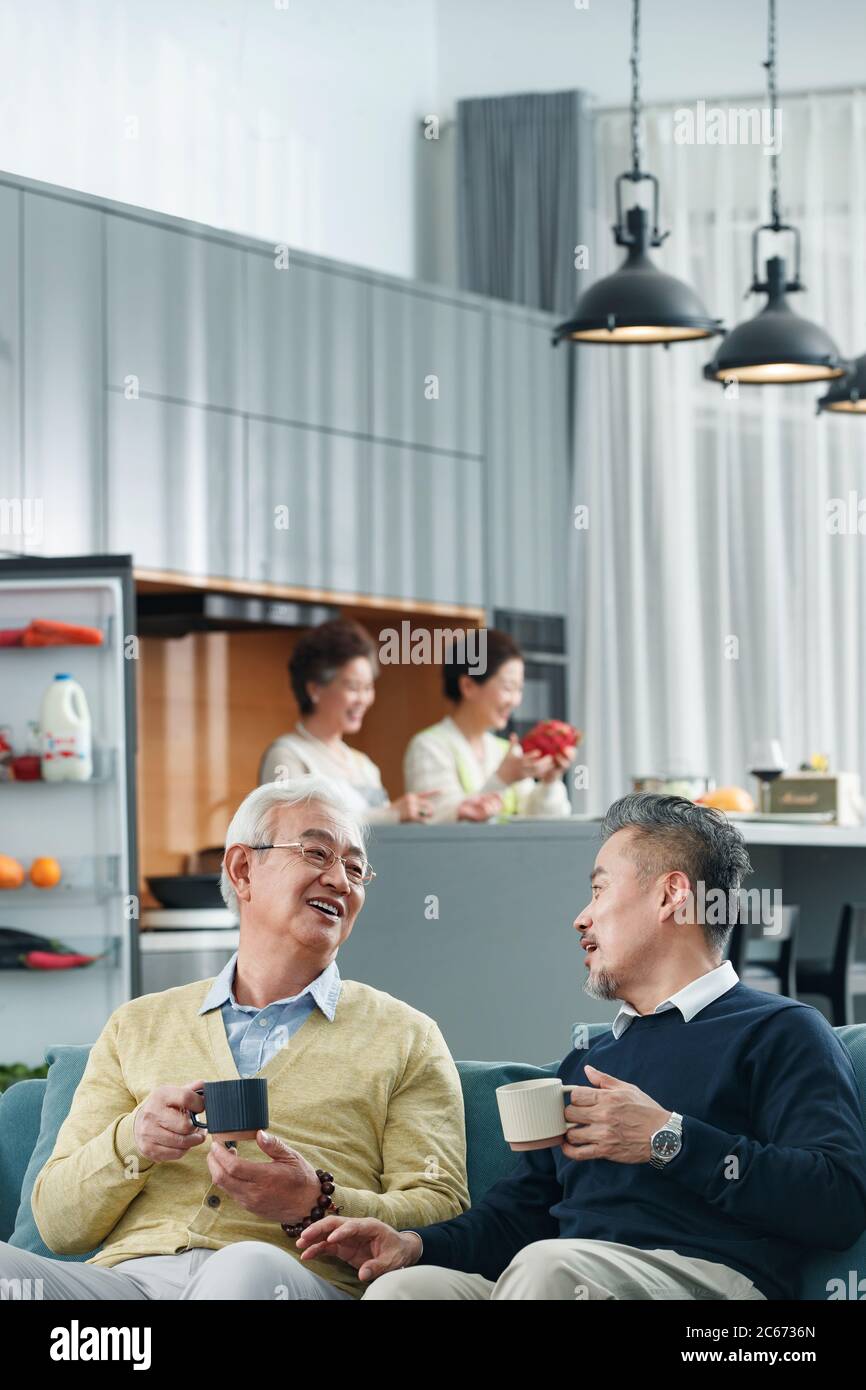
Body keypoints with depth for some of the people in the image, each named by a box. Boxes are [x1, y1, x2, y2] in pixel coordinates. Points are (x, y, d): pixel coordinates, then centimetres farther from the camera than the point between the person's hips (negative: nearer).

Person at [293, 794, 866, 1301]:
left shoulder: (782, 1033, 8)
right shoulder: (590, 1060, 34)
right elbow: (521, 1210, 31)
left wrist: (669, 1140, -9)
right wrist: (417, 1243, 9)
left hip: (710, 1277, -6)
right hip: (562, 1283, 6)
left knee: (549, 1265, -37)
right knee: (402, 1286, -25)